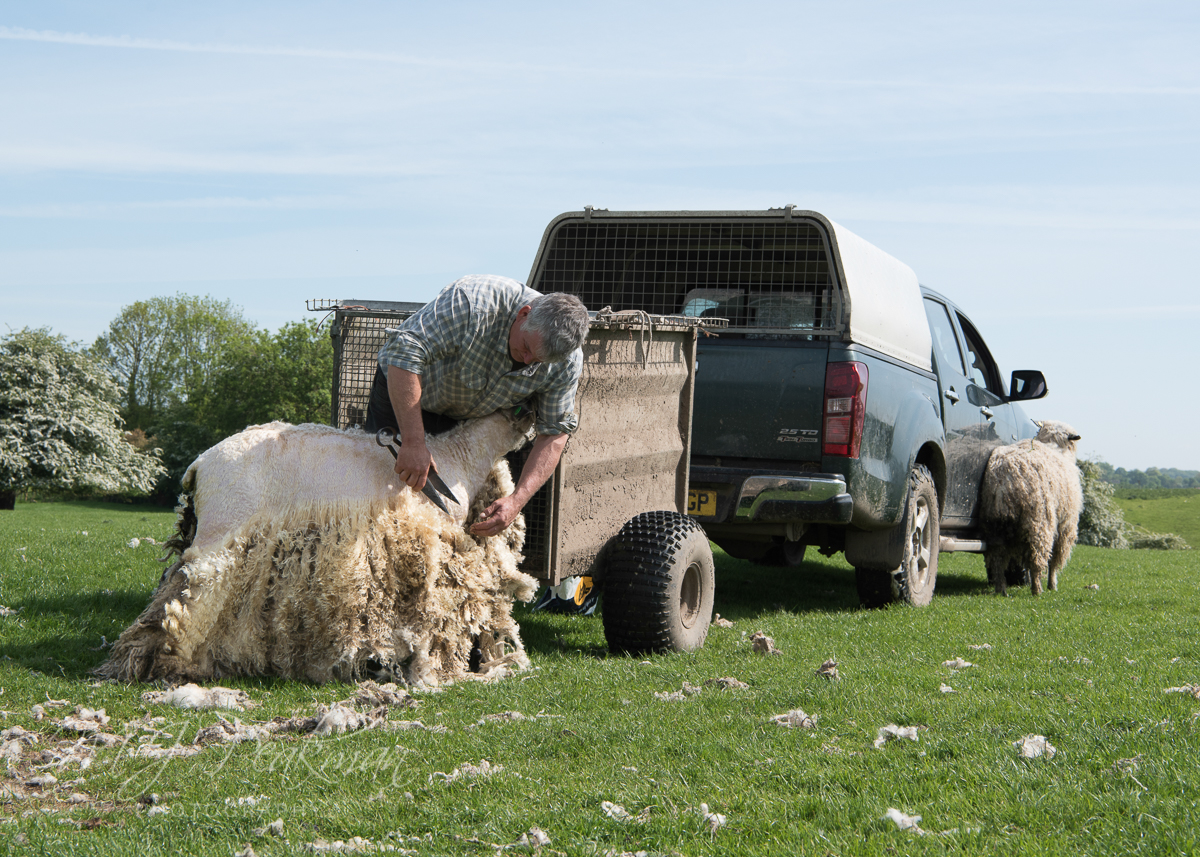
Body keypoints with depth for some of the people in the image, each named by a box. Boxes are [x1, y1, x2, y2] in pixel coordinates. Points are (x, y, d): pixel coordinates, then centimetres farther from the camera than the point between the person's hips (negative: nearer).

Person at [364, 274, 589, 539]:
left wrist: (517, 500, -31)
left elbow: (554, 435, -17)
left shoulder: (567, 363, -24)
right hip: (403, 391, -4)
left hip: (471, 418, 4)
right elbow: (403, 353, -45)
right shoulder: (475, 304, -41)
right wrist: (413, 443, -48)